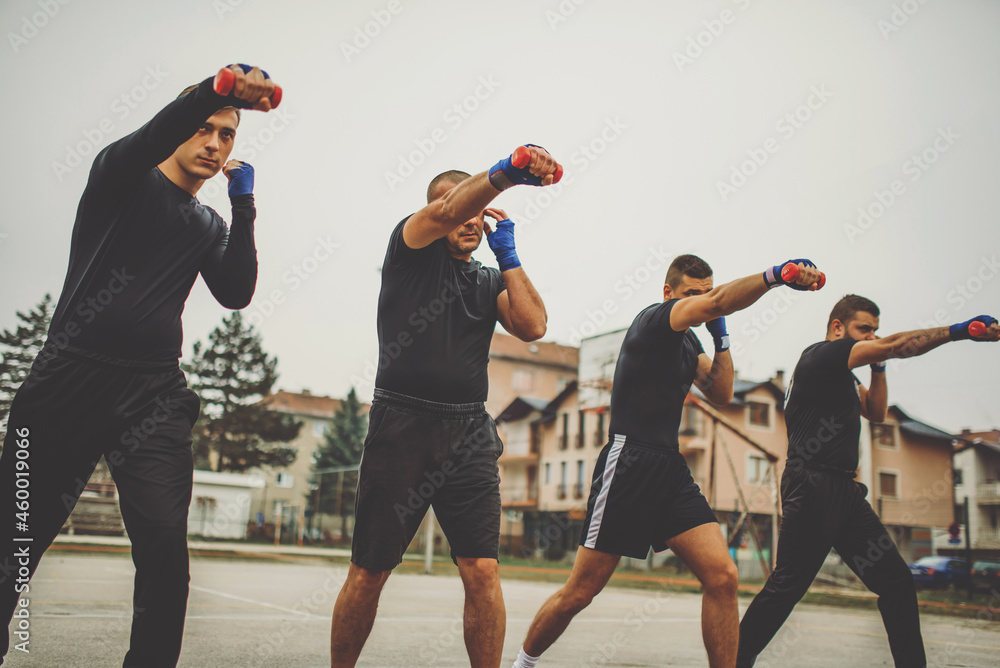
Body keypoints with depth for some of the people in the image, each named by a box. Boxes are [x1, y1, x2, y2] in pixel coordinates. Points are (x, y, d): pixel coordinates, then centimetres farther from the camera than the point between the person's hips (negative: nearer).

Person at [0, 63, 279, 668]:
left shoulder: (210, 227, 18)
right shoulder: (123, 180, 4)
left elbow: (236, 293, 3)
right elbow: (144, 144, -20)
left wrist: (244, 206, 1)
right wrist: (216, 89, -34)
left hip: (155, 396, 3)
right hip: (70, 380, -3)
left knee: (164, 545, -10)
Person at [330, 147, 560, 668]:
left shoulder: (490, 282, 18)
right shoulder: (411, 248, 6)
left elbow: (533, 327, 0)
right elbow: (448, 211, -17)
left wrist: (508, 255, 3)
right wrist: (505, 173, -35)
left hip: (469, 435, 3)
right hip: (402, 427, -3)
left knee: (483, 573, -6)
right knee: (369, 573, 5)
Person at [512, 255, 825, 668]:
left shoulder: (688, 343, 19)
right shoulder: (653, 320, -8)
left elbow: (720, 395, 14)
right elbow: (716, 304, -26)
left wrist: (721, 336, 5)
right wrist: (775, 275, -38)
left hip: (671, 471, 8)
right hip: (629, 464, -8)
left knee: (722, 576, -9)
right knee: (580, 591, -1)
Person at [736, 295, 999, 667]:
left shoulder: (843, 373, 24)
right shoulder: (820, 355, -6)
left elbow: (876, 413, 21)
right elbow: (895, 346, -15)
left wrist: (878, 366, 9)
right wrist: (957, 331, -16)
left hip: (844, 491, 10)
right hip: (812, 487, -10)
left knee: (895, 581, 7)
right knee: (787, 586, -10)